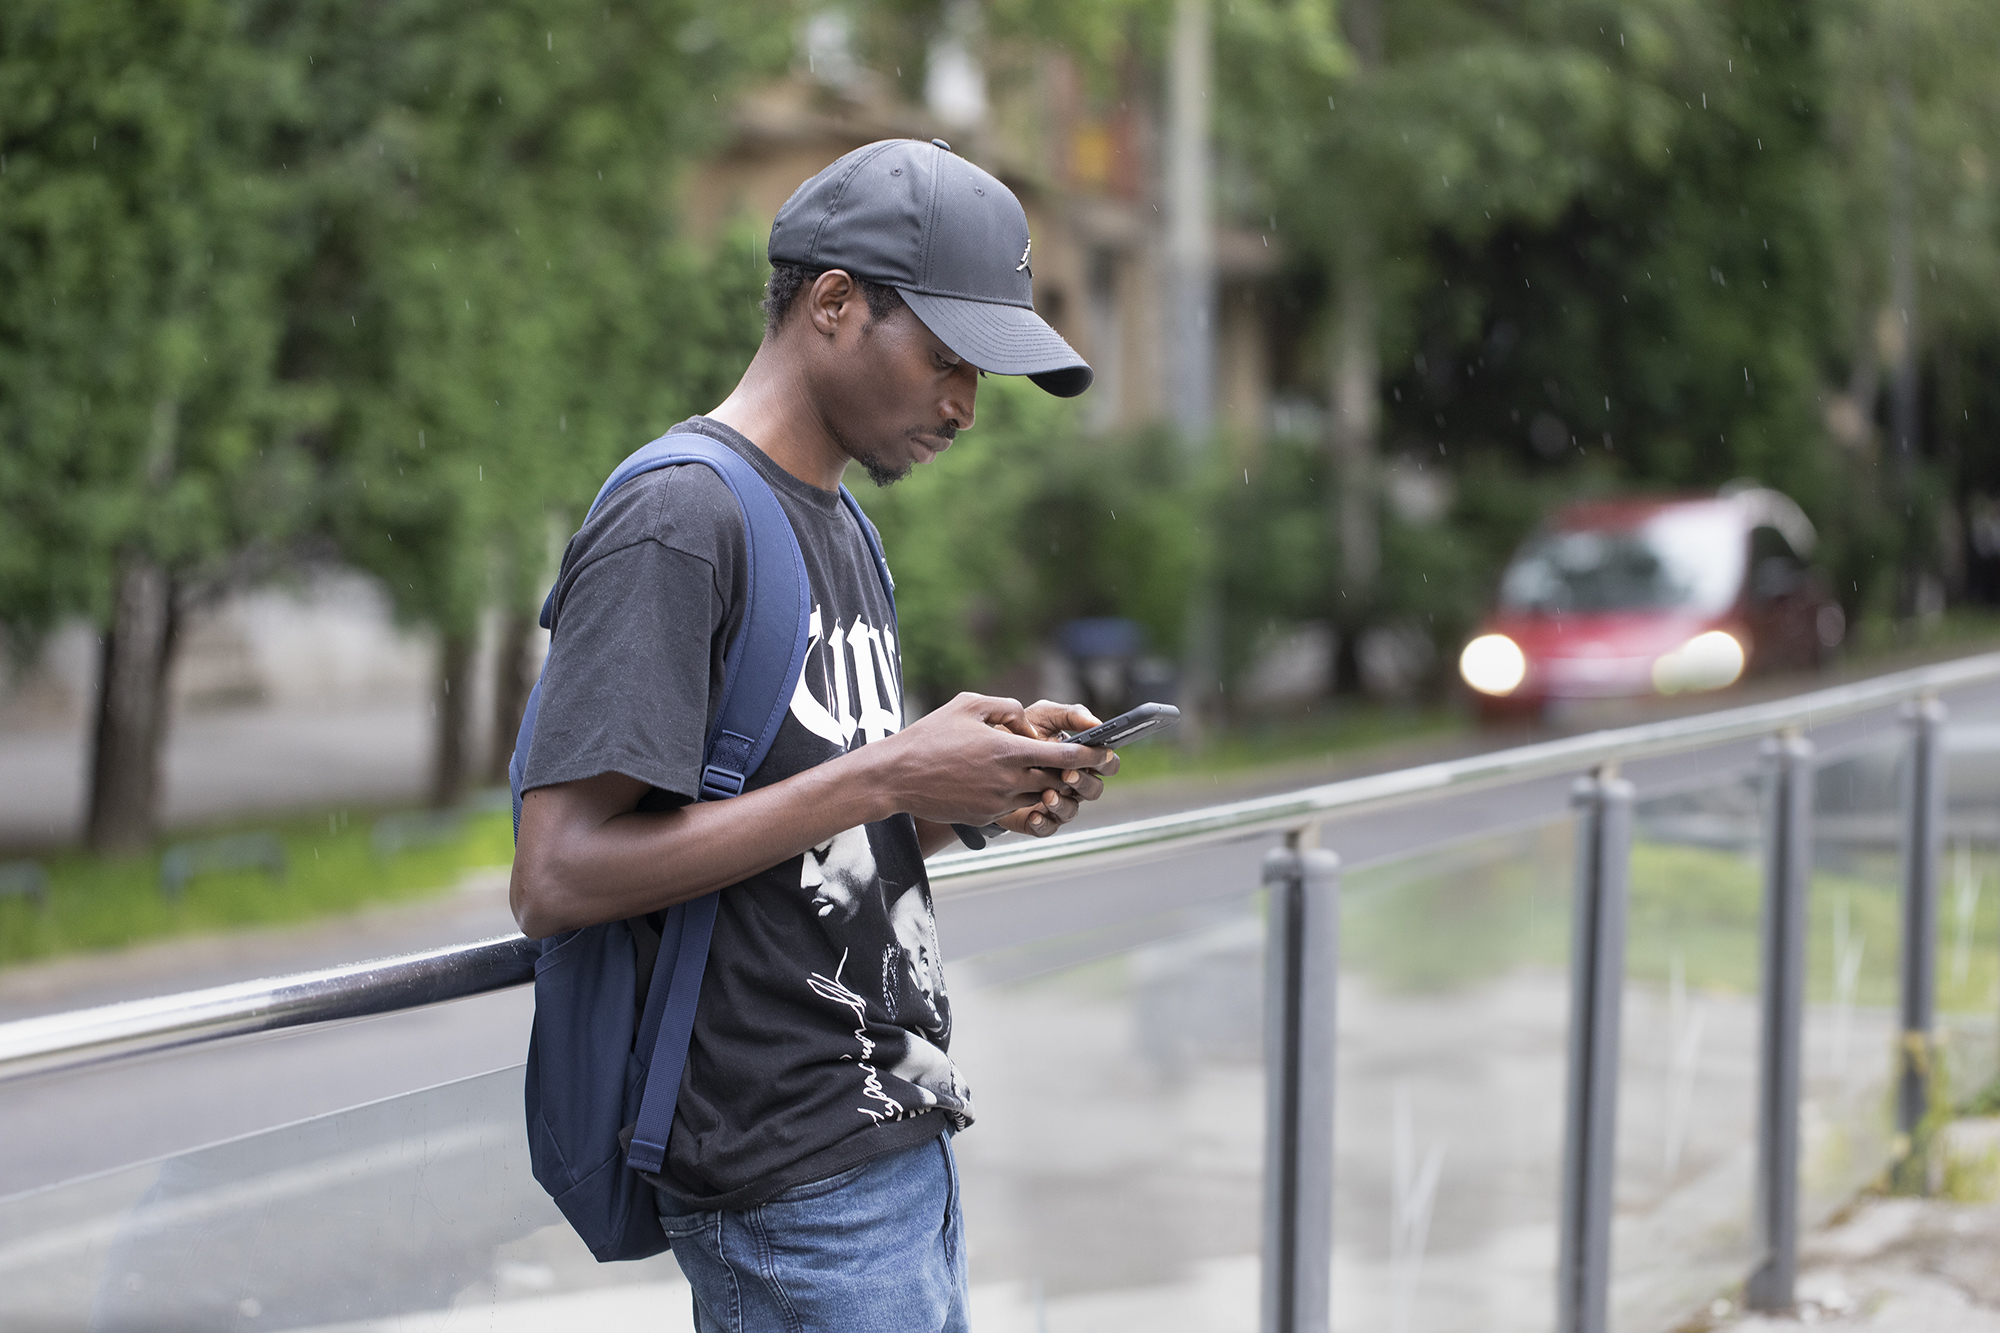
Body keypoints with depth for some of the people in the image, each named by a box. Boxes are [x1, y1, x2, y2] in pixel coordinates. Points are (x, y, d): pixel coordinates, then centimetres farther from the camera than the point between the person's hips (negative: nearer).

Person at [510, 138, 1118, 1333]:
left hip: (905, 1135, 9)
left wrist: (972, 793, -1)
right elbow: (558, 880, -22)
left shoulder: (842, 526, 16)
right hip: (795, 1189, -9)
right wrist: (889, 775, -20)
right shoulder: (676, 521, -14)